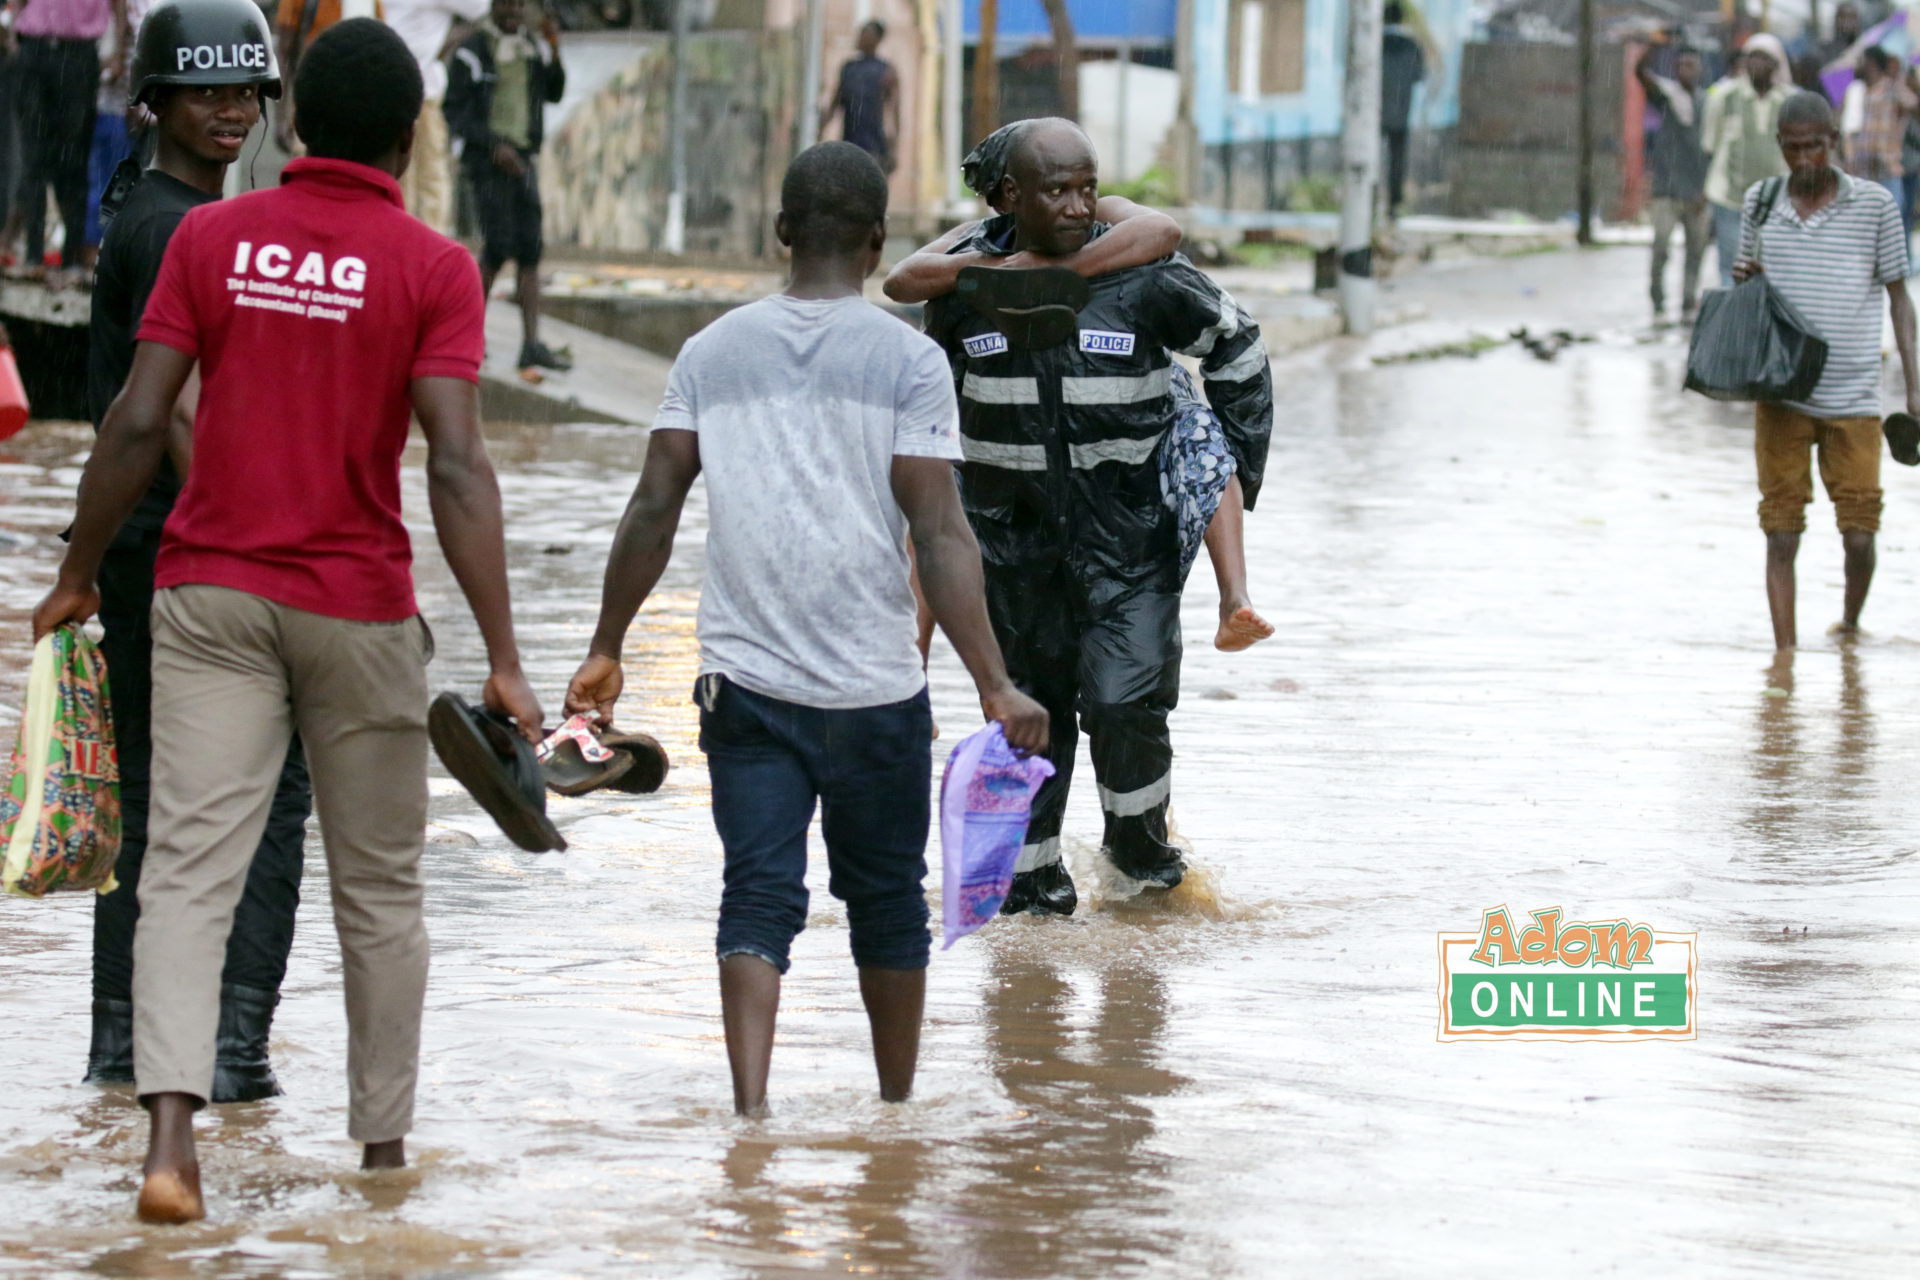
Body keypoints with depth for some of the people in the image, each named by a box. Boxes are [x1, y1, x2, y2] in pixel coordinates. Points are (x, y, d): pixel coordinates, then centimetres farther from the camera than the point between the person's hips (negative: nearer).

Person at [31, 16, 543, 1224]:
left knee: (189, 867, -6)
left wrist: (79, 573, 11)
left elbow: (137, 424, -2)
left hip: (211, 593, 1)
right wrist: (503, 658, -13)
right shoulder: (434, 267, -6)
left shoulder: (212, 237, 1)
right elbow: (455, 464, -14)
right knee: (380, 889, 13)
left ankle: (171, 1131, -23)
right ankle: (384, 1148, 21)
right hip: (361, 608, -1)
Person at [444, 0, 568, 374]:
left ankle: (532, 344, -4)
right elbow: (454, 112, -9)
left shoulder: (528, 46, 12)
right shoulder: (472, 51, -7)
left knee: (529, 251, -2)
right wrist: (495, 146, -19)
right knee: (498, 247, -12)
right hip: (486, 160, -6)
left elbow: (553, 93, 10)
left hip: (522, 159, 6)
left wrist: (555, 51, -6)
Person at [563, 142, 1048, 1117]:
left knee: (758, 897, 0)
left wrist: (606, 649, 12)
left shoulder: (713, 351, 6)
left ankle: (751, 1106, -17)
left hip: (744, 679, 2)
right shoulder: (907, 360, -4)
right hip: (876, 686, -2)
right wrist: (993, 685, -11)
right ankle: (897, 1109, 28)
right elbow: (939, 534, -11)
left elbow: (653, 512, 4)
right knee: (886, 900, 14)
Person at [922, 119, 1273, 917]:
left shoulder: (1146, 280, -11)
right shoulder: (967, 287, -4)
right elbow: (939, 387, 17)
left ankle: (1137, 831, 14)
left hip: (1126, 531, -2)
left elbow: (1237, 350, 6)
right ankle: (1029, 864, 23)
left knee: (1126, 698, -13)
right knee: (1027, 703, 8)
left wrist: (1239, 467, 4)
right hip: (1012, 531, 2)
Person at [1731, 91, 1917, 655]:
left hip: (1853, 398, -1)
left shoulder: (1873, 205, 0)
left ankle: (1851, 620, 28)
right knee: (1781, 531, -2)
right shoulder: (1762, 202, 6)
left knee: (1858, 533, 1)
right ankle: (1784, 651, 1)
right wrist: (1744, 282, -6)